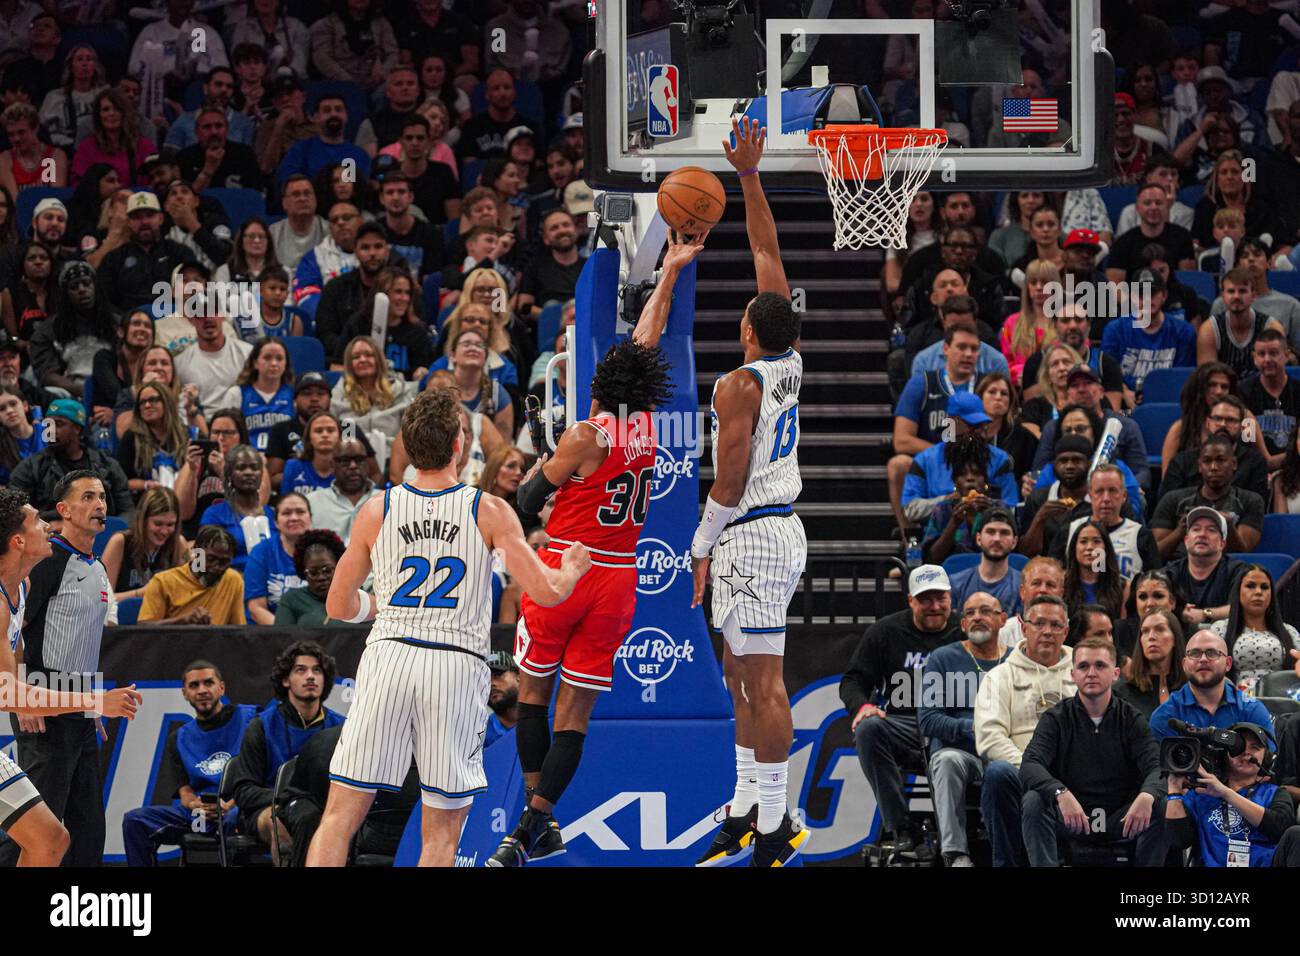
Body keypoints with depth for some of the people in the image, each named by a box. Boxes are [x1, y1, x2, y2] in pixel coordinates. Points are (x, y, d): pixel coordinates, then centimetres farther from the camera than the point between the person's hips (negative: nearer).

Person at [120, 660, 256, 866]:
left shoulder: (248, 717, 6)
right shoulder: (178, 739, 20)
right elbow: (184, 792, 11)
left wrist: (230, 805, -19)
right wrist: (197, 805, -15)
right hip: (196, 815, 5)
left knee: (235, 819, -42)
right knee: (134, 820, -15)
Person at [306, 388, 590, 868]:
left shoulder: (377, 510, 6)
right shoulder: (489, 512, 1)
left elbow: (339, 606, 13)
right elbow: (546, 592, -3)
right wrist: (572, 570, 20)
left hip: (388, 656, 1)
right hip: (458, 663, -1)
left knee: (341, 815, 3)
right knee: (441, 831, 6)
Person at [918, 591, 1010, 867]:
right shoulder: (943, 658, 10)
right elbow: (927, 720, 0)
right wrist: (972, 728, -13)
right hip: (958, 749, 0)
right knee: (948, 760, -36)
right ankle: (956, 854, -39)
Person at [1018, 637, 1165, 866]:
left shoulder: (1131, 720, 4)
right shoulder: (1055, 718, 1)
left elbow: (1156, 767, -9)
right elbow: (1030, 765, -15)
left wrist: (1147, 795, -35)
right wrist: (1061, 794, -37)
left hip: (1120, 820, 1)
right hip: (1068, 820, -1)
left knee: (1162, 806, -26)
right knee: (1033, 802, -30)